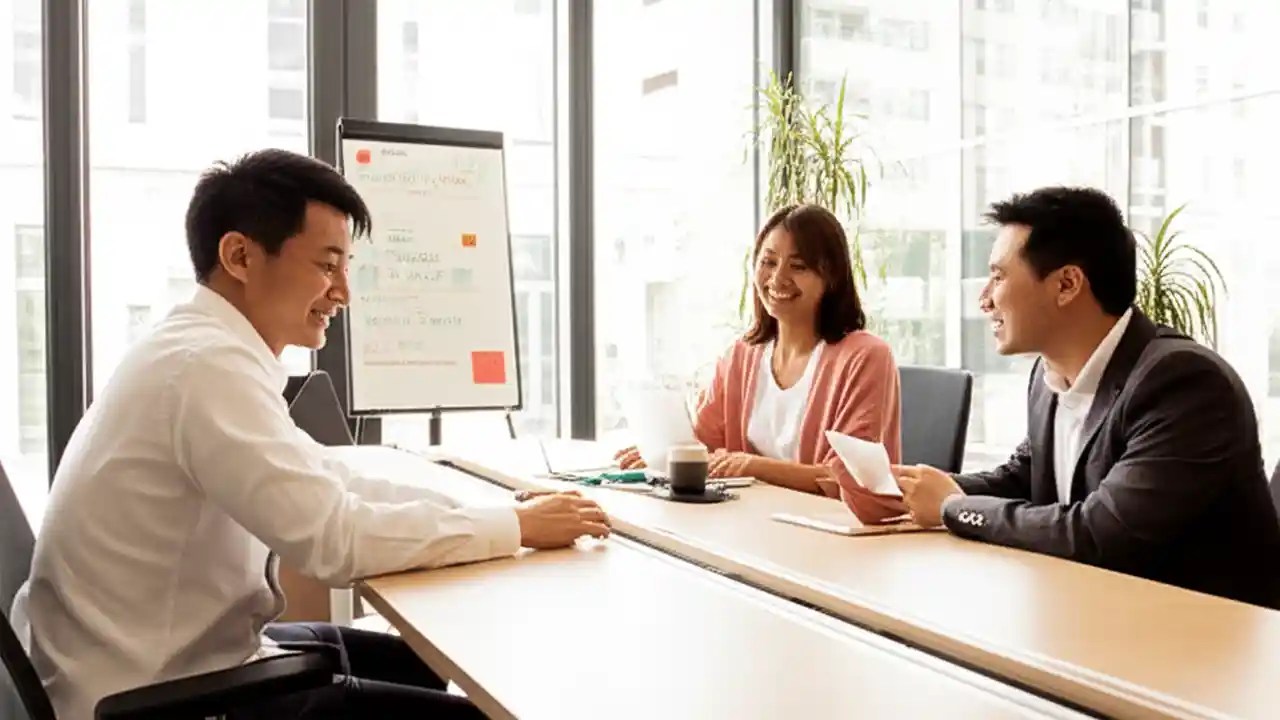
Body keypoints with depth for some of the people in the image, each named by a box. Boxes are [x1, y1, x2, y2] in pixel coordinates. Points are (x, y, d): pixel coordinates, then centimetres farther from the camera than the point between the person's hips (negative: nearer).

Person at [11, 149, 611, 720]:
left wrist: (502, 510, -2)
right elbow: (334, 540, -27)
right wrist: (517, 526, -17)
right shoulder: (210, 365, -25)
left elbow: (330, 485, 7)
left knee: (417, 662, 22)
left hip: (180, 653, 9)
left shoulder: (207, 350, 5)